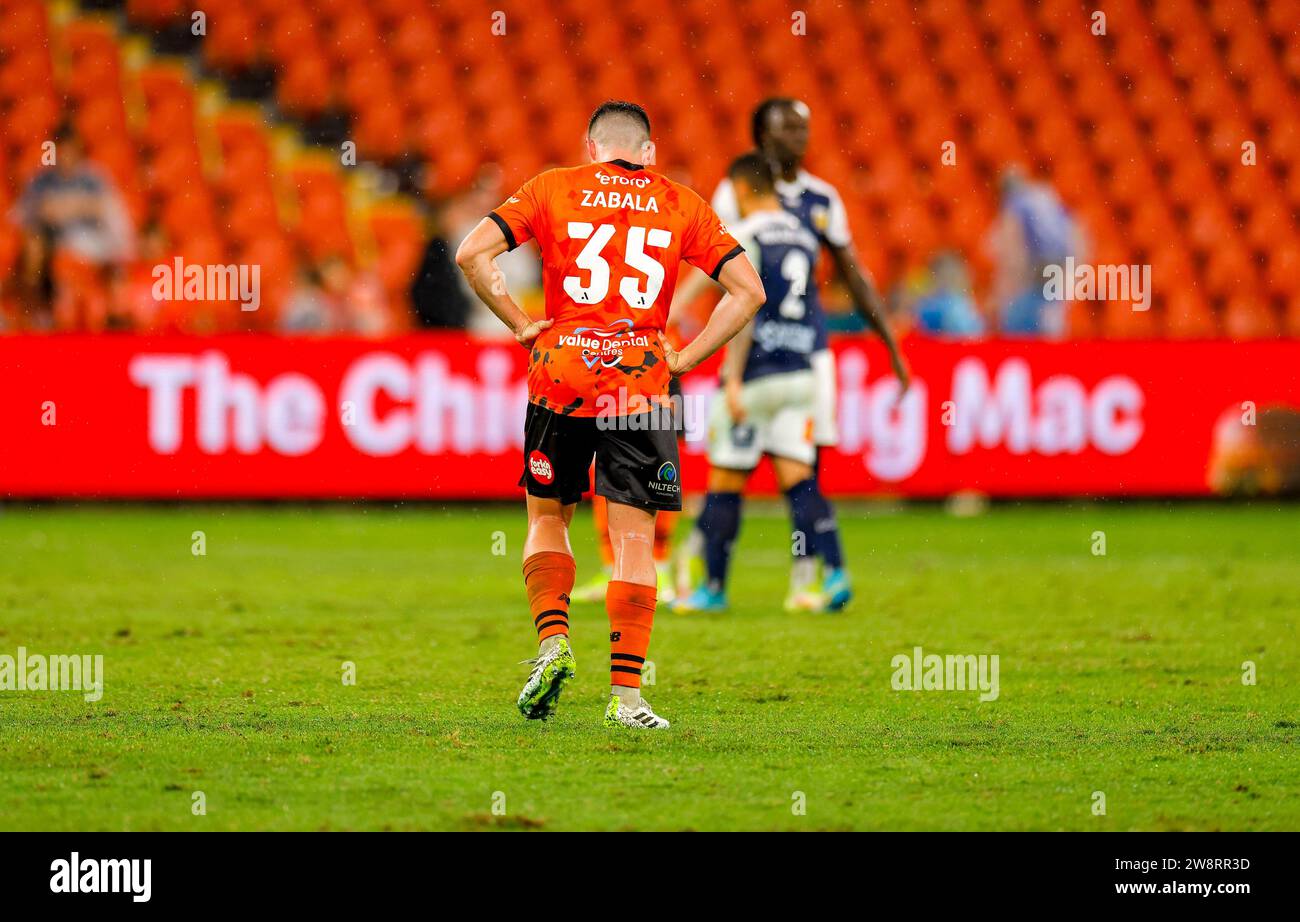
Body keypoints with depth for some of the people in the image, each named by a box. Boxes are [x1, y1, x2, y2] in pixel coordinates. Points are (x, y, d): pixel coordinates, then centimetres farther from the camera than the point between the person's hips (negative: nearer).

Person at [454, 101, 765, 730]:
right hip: (641, 382, 0)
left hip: (560, 373, 0)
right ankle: (625, 695, -4)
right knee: (634, 540, 1)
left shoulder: (553, 189, 6)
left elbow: (472, 253, -4)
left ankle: (553, 642, 0)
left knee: (546, 517, 19)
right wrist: (685, 358, 4)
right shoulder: (683, 205, 8)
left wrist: (521, 325, 1)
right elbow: (747, 289, 2)